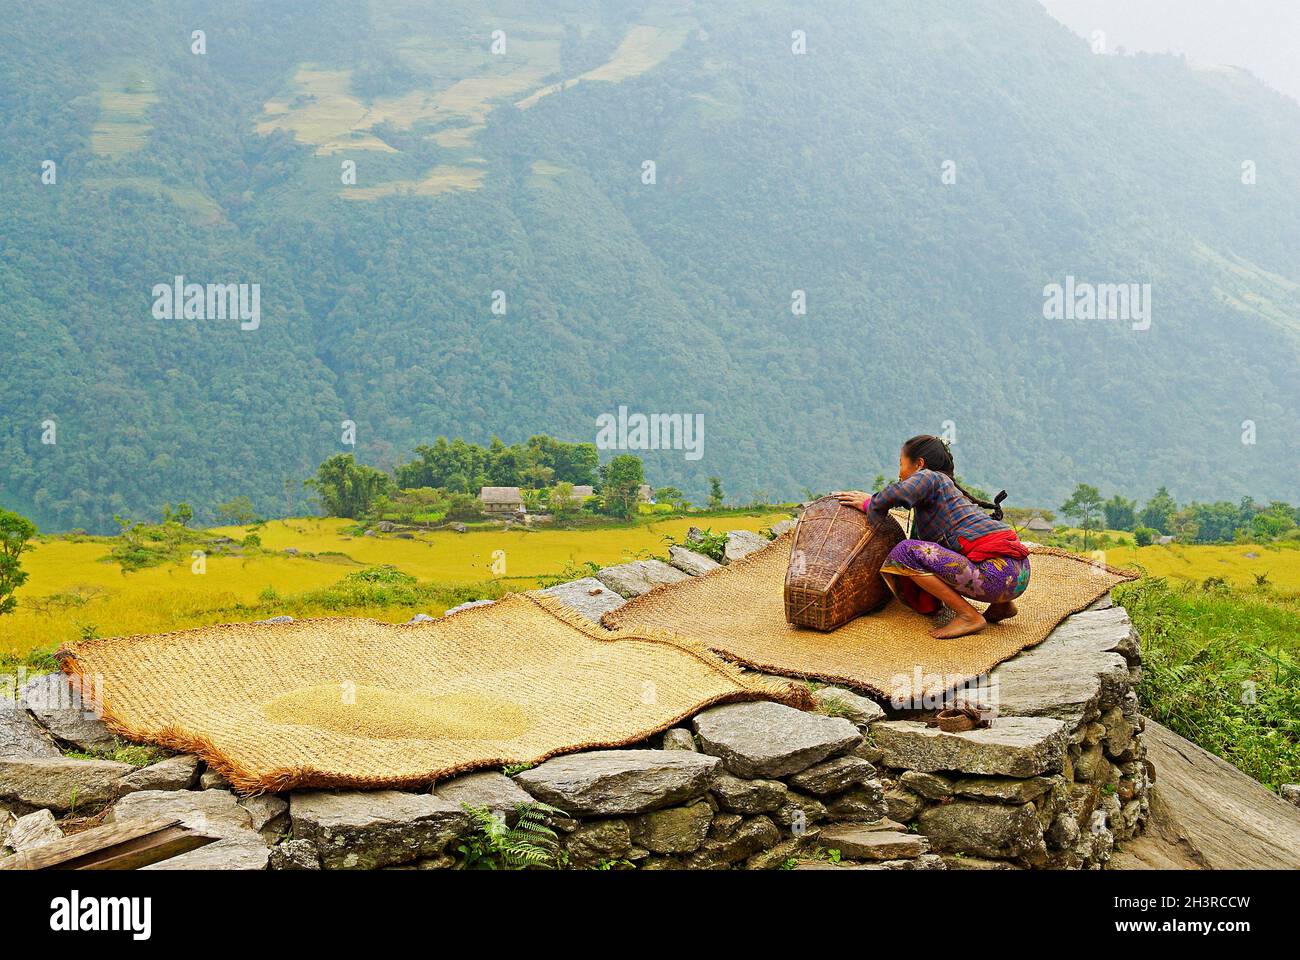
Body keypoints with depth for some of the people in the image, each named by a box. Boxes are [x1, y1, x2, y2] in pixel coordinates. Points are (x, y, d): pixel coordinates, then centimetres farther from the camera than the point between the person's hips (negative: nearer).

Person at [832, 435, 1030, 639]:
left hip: (997, 573, -9)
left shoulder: (929, 476, 3)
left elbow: (897, 494, -22)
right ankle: (1001, 605, 17)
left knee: (906, 553, -15)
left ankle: (970, 616, -10)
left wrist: (870, 504, 0)